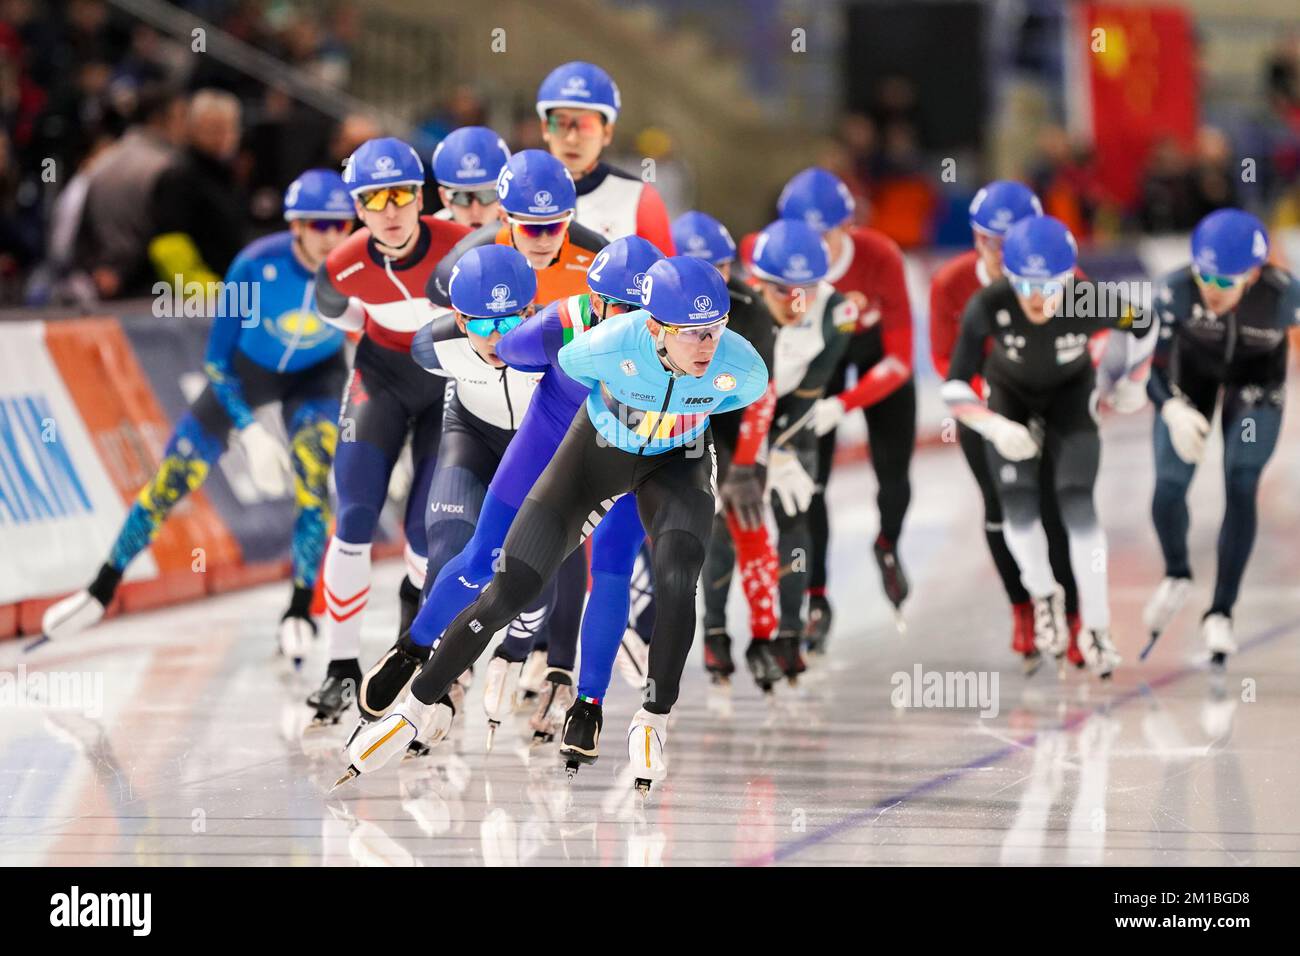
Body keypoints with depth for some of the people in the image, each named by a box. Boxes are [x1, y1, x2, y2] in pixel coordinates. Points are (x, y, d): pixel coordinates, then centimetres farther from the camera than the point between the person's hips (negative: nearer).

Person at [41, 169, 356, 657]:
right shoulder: (257, 265, -32)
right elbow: (216, 361, -21)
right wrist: (249, 431, -27)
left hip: (316, 374, 0)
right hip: (245, 370, 0)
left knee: (311, 473, -26)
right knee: (173, 478, -1)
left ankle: (300, 611, -13)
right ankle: (101, 592, 16)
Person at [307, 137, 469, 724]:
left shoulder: (462, 248, -28)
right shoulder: (343, 270, -21)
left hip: (454, 381, -1)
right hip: (383, 375, 1)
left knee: (427, 529, -4)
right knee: (355, 521, -14)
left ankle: (416, 593, 36)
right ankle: (343, 667, -3)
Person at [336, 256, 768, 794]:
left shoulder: (740, 366, -31)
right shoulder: (611, 344, -37)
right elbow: (568, 363, -11)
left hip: (676, 463, 1)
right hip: (595, 452, -1)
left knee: (676, 582, -29)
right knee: (505, 597, -5)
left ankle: (653, 721, -9)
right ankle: (414, 712, 13)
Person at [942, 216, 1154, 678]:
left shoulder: (1091, 305, -35)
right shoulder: (987, 307, -36)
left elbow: (1141, 328, -11)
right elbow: (955, 388, -27)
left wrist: (1131, 384, 2)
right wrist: (994, 427, -41)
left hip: (1070, 392, 0)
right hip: (1010, 393, 0)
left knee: (1077, 504, -13)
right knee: (1019, 507, -10)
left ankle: (1096, 626, -1)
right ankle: (1044, 596, 21)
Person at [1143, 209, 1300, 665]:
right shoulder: (1176, 291, -35)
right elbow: (1148, 361, -24)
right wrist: (1172, 410, -42)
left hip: (1256, 375, -1)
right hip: (1192, 367, 1)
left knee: (1240, 488, -11)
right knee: (1168, 488, -6)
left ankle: (1220, 612, 3)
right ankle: (1176, 576, 26)